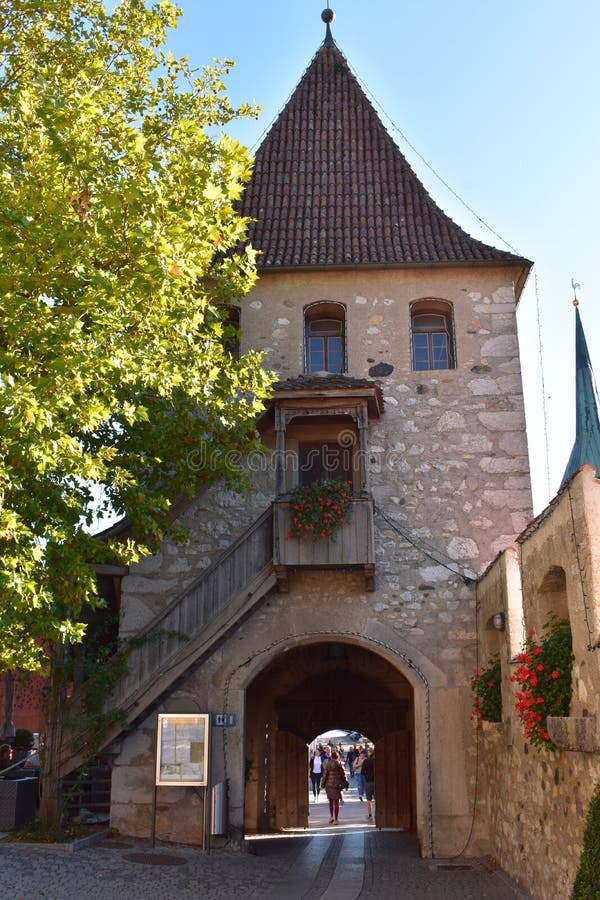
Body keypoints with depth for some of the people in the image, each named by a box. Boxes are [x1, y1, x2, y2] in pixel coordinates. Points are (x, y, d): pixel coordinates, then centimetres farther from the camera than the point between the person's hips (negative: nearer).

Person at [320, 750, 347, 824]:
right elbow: (343, 775, 1)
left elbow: (325, 775, 0)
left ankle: (331, 817, 18)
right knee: (336, 803, 4)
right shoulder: (340, 765, -4)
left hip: (329, 785, 1)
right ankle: (335, 819, 4)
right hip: (337, 785, -1)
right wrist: (345, 784, 11)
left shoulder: (328, 765, -3)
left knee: (331, 802, 18)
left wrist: (323, 784, 10)